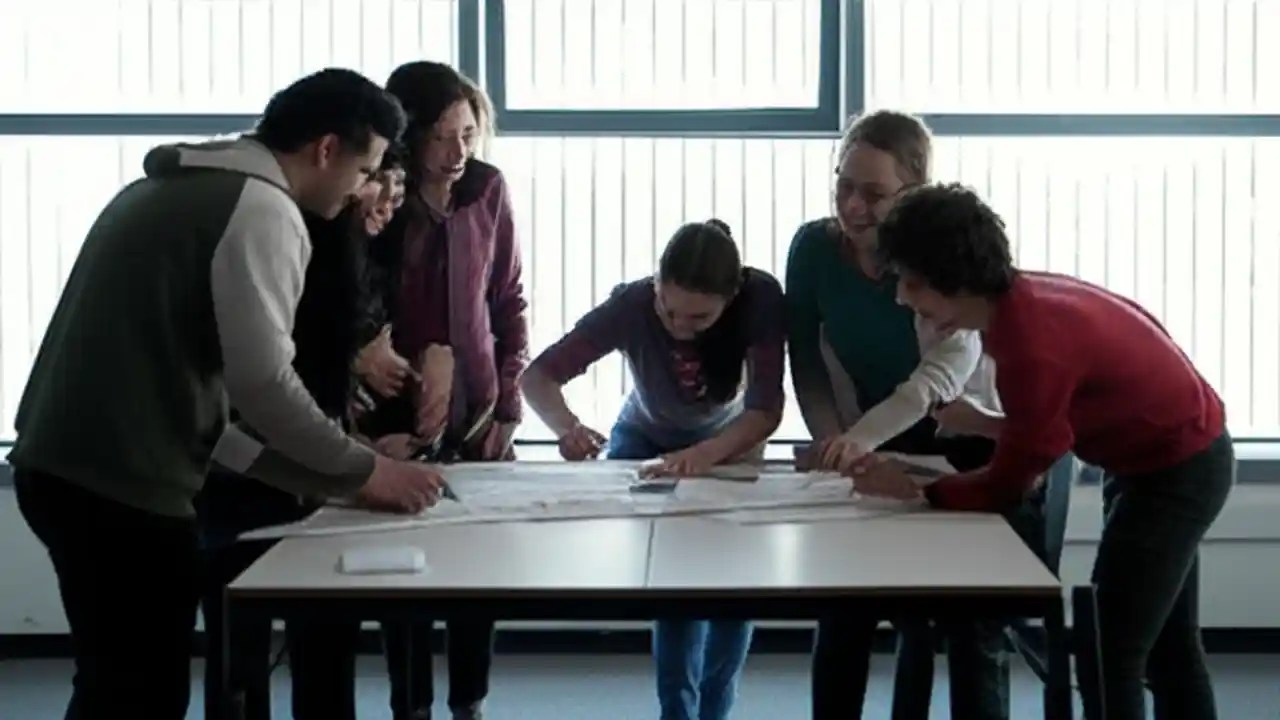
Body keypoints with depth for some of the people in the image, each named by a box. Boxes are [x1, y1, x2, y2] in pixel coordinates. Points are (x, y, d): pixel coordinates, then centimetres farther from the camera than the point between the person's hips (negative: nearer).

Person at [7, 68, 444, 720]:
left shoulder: (173, 188, 22)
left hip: (63, 465, 10)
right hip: (125, 484, -10)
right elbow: (263, 383, -17)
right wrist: (363, 471, -1)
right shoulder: (263, 209, -9)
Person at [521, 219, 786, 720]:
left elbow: (766, 409, -37)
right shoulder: (632, 305, -33)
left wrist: (707, 453, -56)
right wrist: (568, 427, -53)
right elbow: (538, 377, -31)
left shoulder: (760, 300, -33)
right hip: (644, 445, -1)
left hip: (728, 444, 1)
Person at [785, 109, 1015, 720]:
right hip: (879, 455, 3)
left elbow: (944, 372, -35)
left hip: (966, 451, -3)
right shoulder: (814, 248, -12)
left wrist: (860, 437, -50)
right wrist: (834, 442, -21)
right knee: (843, 620, 1)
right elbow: (808, 365, -5)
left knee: (972, 630, -3)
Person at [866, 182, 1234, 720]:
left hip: (1178, 470, -9)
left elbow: (1006, 487, -22)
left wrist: (910, 488, -17)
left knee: (1111, 652, -7)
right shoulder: (1018, 300, -8)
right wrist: (987, 425, -6)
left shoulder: (1033, 342, -33)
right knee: (1168, 648, 20)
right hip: (1169, 457, 10)